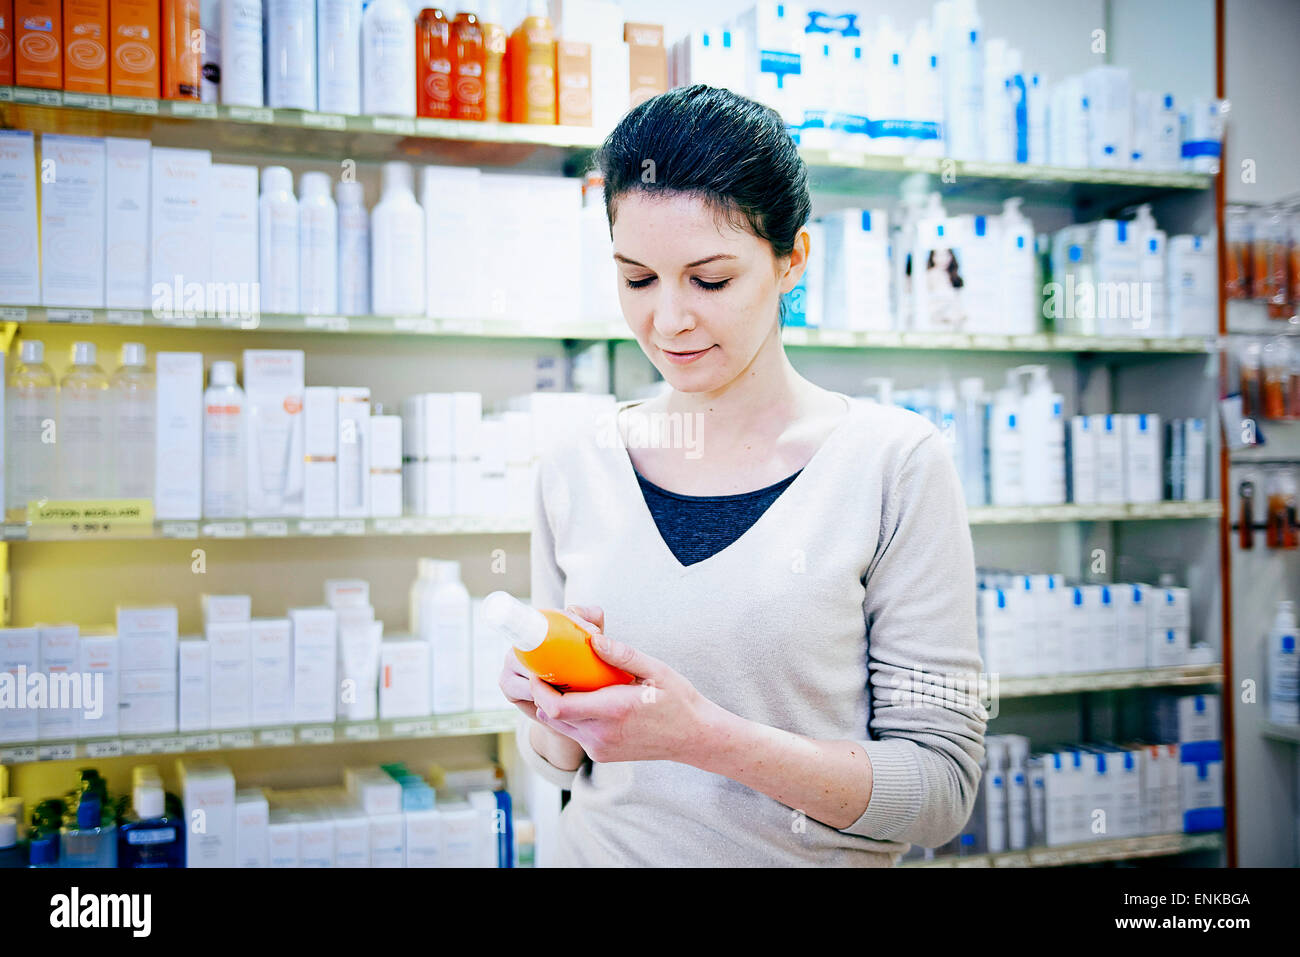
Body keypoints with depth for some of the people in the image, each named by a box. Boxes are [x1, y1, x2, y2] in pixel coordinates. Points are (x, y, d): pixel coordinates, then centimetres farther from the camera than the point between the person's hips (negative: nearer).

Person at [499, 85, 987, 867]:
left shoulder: (895, 463, -16)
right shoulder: (576, 469, -6)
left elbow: (942, 788, -16)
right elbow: (561, 762, 4)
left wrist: (708, 737, -28)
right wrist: (554, 718, -17)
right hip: (602, 850, 3)